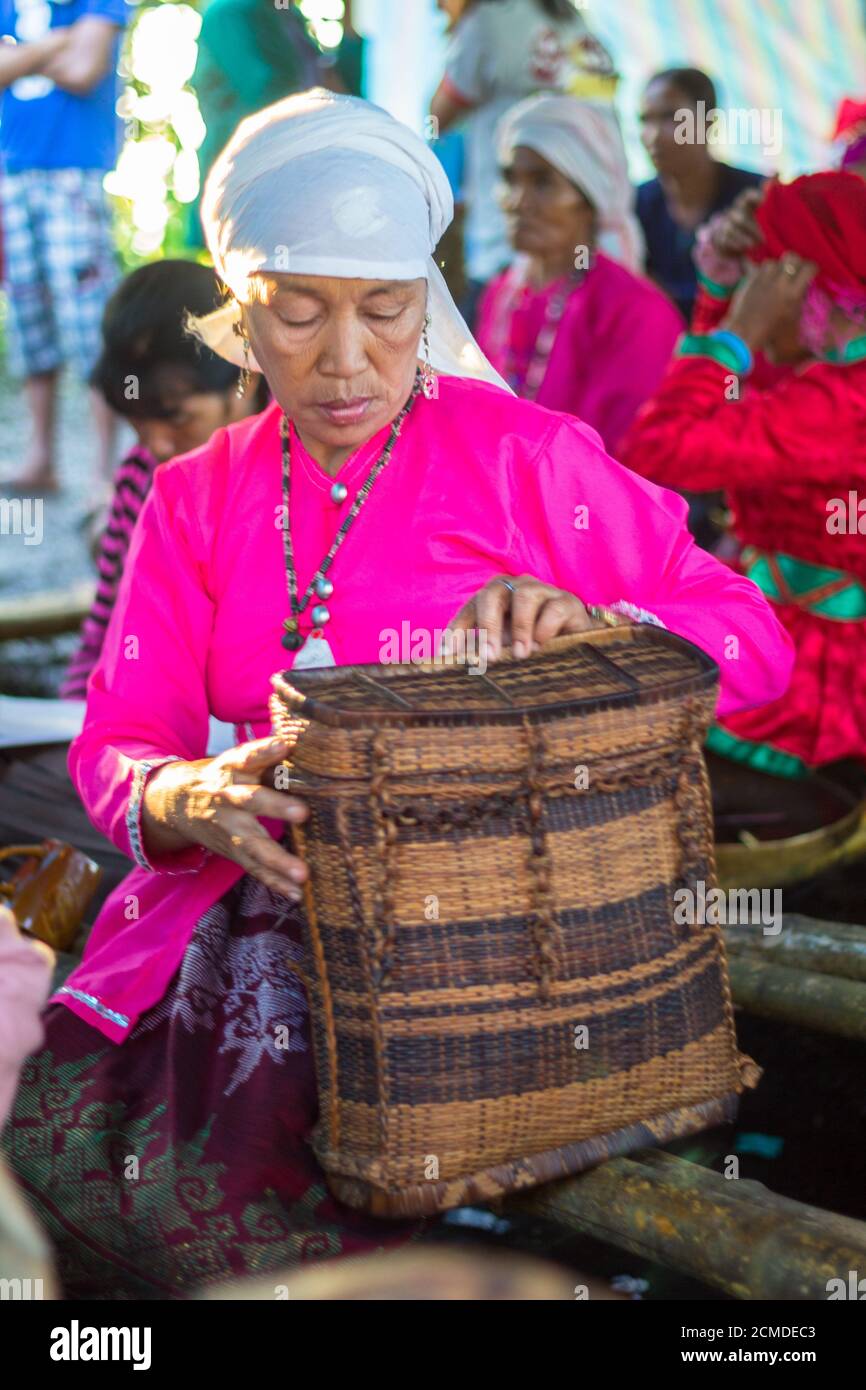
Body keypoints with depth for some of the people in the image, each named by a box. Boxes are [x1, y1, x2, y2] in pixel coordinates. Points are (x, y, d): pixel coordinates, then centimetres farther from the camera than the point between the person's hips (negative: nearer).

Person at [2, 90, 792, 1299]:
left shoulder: (523, 457, 1)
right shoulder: (198, 498, 11)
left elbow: (749, 638, 1)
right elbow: (115, 748, 3)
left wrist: (587, 629, -20)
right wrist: (195, 801, -22)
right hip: (237, 905, 4)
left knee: (235, 1184, -24)